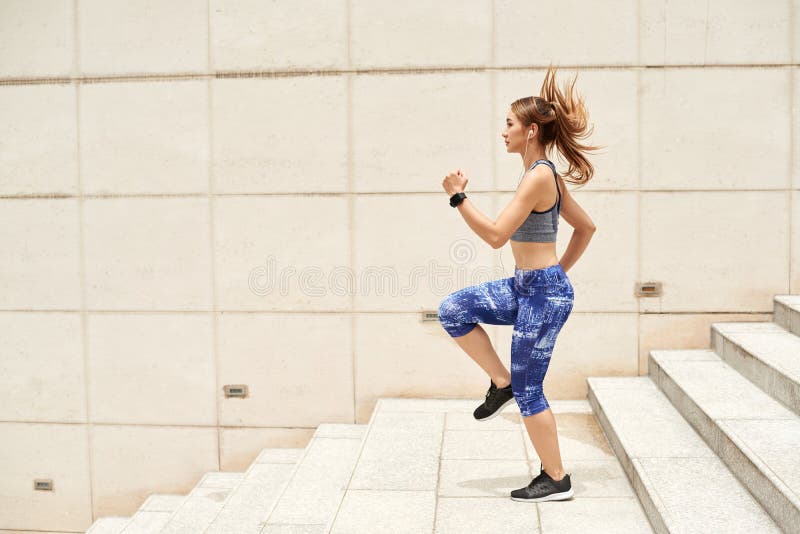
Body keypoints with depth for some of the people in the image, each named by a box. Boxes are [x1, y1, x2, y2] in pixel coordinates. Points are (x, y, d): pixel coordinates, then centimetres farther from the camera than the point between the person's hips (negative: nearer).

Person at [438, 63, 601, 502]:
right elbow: (586, 227, 20)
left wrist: (458, 197, -17)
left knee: (528, 390, 1)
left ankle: (556, 479, 17)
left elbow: (496, 235, -23)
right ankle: (501, 383, 13)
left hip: (543, 293, -10)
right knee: (452, 309, 4)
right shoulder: (546, 175, 12)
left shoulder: (538, 175, -18)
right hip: (526, 286, 10)